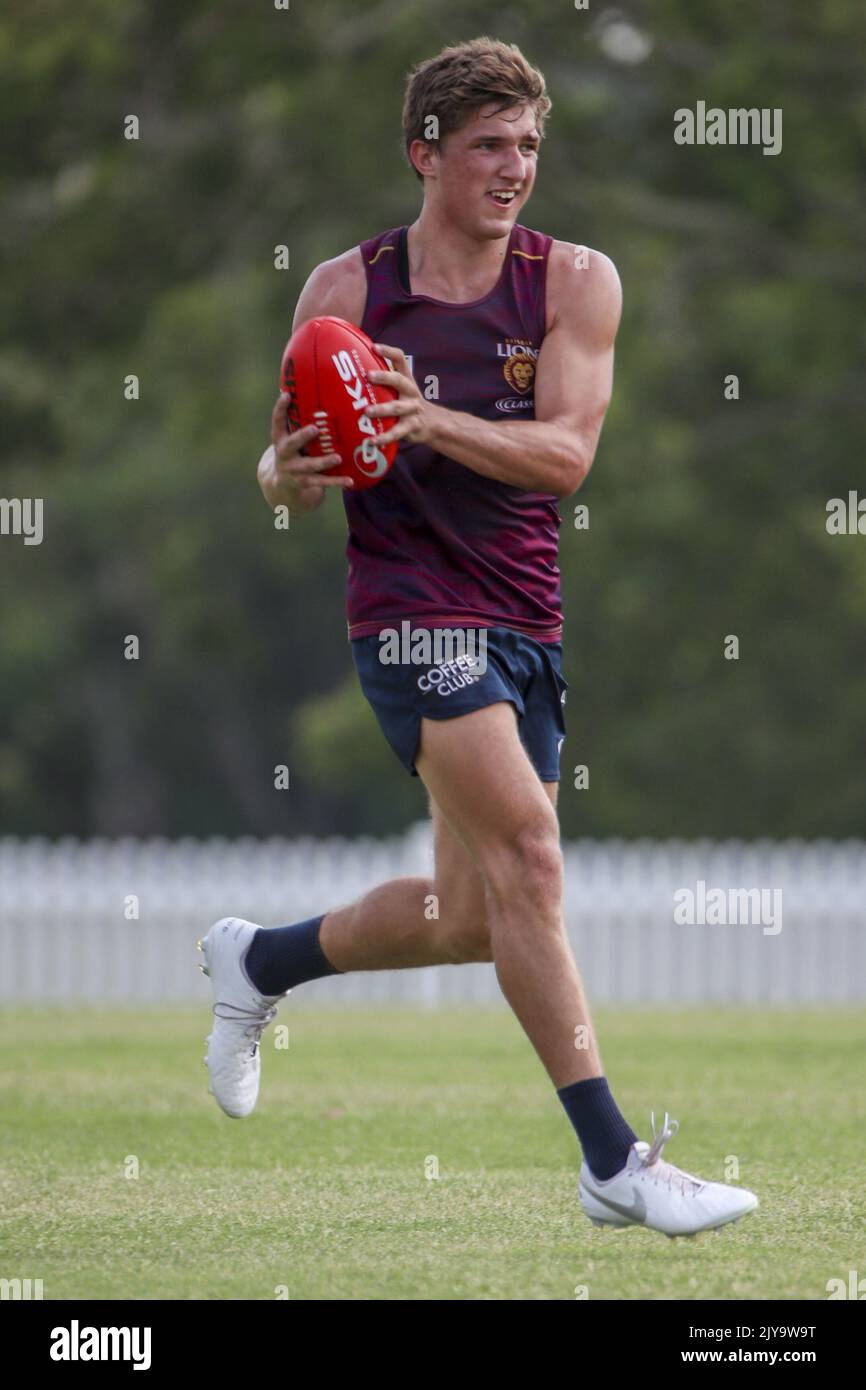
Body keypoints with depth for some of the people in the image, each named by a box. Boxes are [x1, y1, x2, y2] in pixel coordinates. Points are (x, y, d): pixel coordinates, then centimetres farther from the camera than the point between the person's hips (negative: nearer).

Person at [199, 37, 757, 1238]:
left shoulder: (575, 283, 2)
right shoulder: (346, 290, -1)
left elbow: (565, 455, -10)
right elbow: (284, 475, 7)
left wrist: (424, 420, -25)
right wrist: (294, 471, -18)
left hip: (527, 622, 4)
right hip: (412, 609, -4)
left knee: (469, 921, 11)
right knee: (527, 852, -21)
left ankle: (259, 961, 38)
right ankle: (614, 1163, -20)